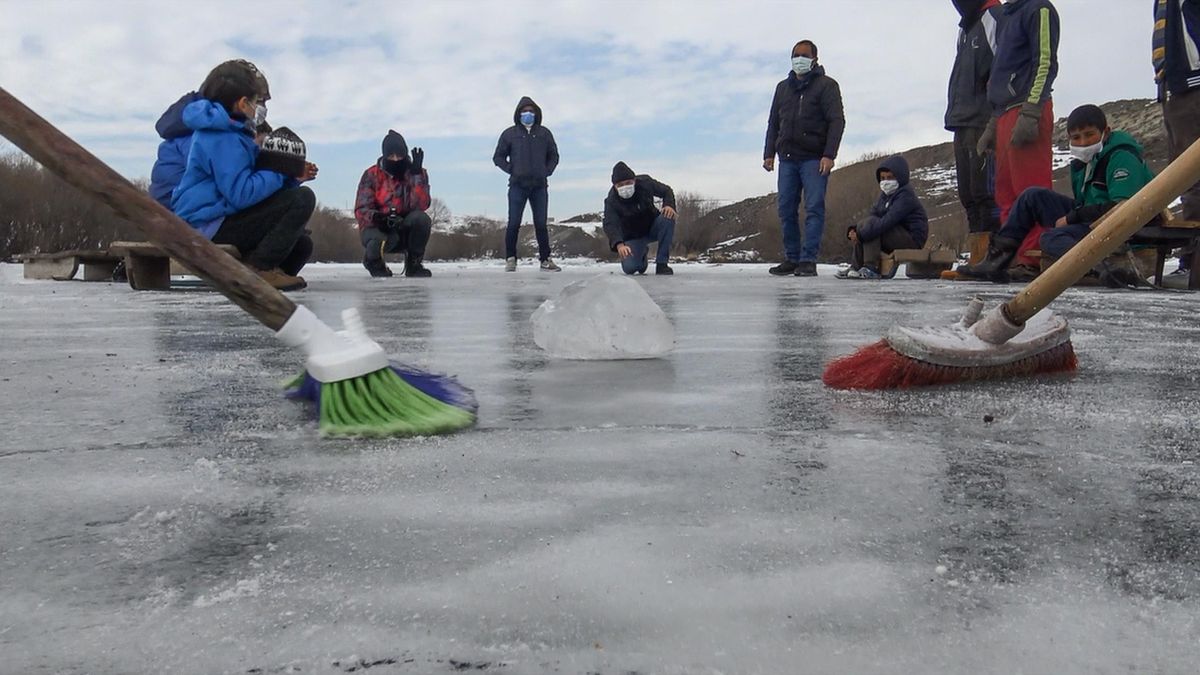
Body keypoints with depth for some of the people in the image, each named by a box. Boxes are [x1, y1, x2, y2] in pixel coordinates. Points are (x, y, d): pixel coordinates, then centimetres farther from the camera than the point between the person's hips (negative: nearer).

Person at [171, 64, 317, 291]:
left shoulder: (230, 134, 18)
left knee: (301, 247, 20)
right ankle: (258, 267, -20)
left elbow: (253, 181, 18)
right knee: (302, 199, -21)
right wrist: (280, 174, -14)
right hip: (211, 228, -11)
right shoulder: (222, 138, -15)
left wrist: (294, 177, 5)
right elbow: (241, 193, -26)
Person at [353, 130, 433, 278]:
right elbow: (361, 209, -11)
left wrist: (417, 174, -26)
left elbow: (421, 205, -19)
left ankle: (413, 264, -7)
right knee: (378, 242, -37)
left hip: (404, 229, 2)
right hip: (376, 227, -2)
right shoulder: (372, 175, -4)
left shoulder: (416, 173, -2)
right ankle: (374, 262, 4)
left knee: (421, 218, -30)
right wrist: (376, 217, -33)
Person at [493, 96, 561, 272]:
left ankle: (545, 259, 9)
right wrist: (511, 170, -3)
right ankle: (510, 259, 4)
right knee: (514, 223, -4)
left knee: (541, 224, 4)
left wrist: (547, 171, 4)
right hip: (517, 186, -2)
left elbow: (554, 155, 20)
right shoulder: (510, 134, 7)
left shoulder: (544, 133, 12)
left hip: (540, 186, 2)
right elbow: (498, 157, 10)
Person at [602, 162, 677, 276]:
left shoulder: (645, 182, -17)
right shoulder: (611, 201, -23)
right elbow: (610, 225, -35)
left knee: (668, 218, -31)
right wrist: (619, 244, -55)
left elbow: (666, 191, -2)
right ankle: (642, 254, 17)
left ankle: (661, 264, -22)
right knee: (629, 268, -24)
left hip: (653, 227, 2)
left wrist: (669, 205, -26)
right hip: (633, 237, -1)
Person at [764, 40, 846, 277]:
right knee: (786, 210, 2)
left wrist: (829, 155, -16)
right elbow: (773, 123, 20)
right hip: (787, 158, 5)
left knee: (814, 208, -9)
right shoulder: (783, 87, 19)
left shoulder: (826, 85, 3)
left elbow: (837, 121, -5)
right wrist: (769, 154, 10)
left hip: (814, 159, -5)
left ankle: (808, 260, -10)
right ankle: (791, 259, 8)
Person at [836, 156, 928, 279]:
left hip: (912, 238, -9)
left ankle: (871, 268, -29)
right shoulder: (885, 194, 14)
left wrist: (861, 235, -29)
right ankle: (856, 267, -8)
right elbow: (873, 213, 6)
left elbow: (888, 221, -27)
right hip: (897, 237, 9)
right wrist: (854, 230, -14)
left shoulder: (906, 195, -17)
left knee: (871, 223, -23)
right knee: (862, 225, -2)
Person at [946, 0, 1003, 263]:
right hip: (963, 124, 10)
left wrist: (994, 124, -19)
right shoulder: (966, 27, 24)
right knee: (968, 193, 8)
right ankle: (977, 259, 11)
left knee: (985, 191, -13)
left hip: (984, 123, -10)